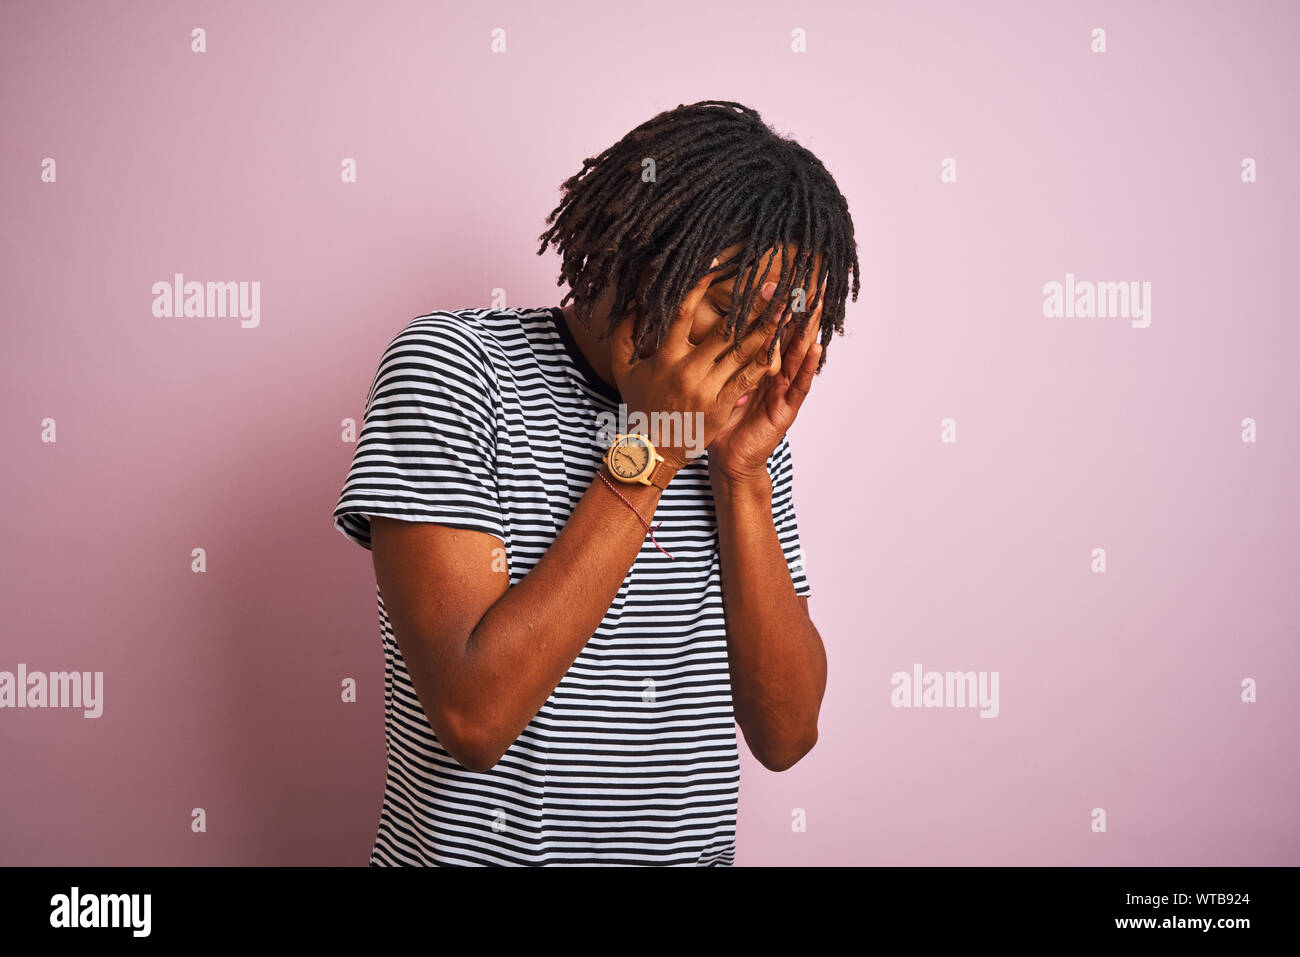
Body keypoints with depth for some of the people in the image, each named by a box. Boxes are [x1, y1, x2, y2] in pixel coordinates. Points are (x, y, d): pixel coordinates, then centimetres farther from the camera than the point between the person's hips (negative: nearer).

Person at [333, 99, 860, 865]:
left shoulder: (746, 420, -1)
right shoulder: (454, 363, -13)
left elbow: (786, 735, -6)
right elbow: (473, 717, -23)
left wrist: (741, 473, -14)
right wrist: (645, 456, -22)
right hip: (479, 845, -3)